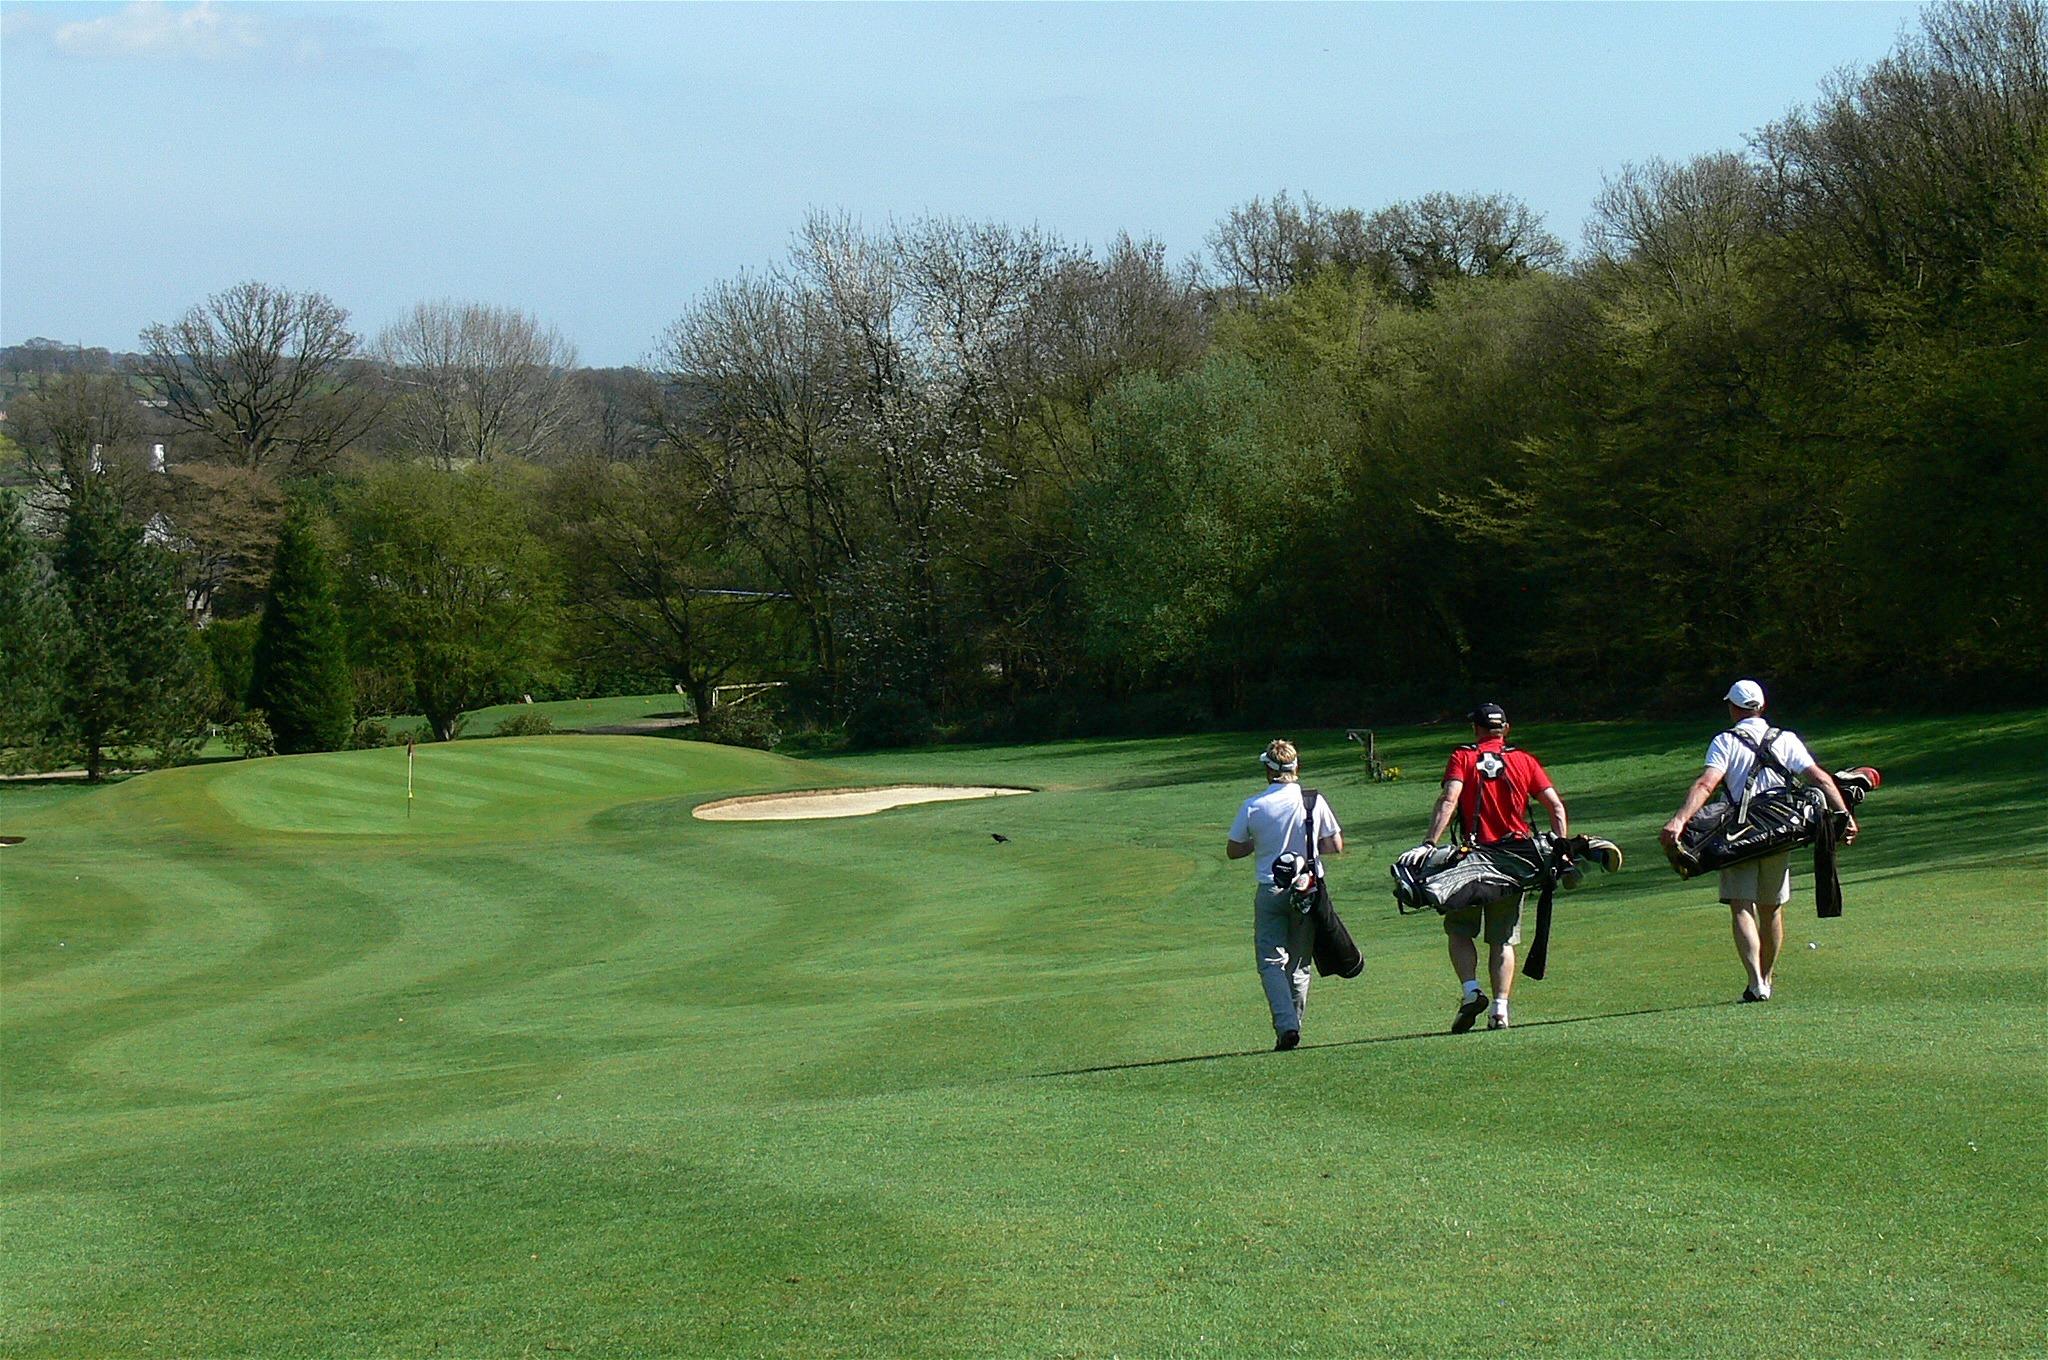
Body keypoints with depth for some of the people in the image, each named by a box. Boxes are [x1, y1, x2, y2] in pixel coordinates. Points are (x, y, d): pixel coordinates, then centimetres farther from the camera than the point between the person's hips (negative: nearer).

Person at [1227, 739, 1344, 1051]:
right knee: (1300, 963, 14)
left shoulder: (1253, 806, -5)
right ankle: (1294, 1025, 17)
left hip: (1271, 891, -2)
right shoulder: (1315, 801, -4)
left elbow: (1233, 851, 4)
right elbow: (1336, 846, 1)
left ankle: (1286, 1024, -19)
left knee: (1271, 961, -1)